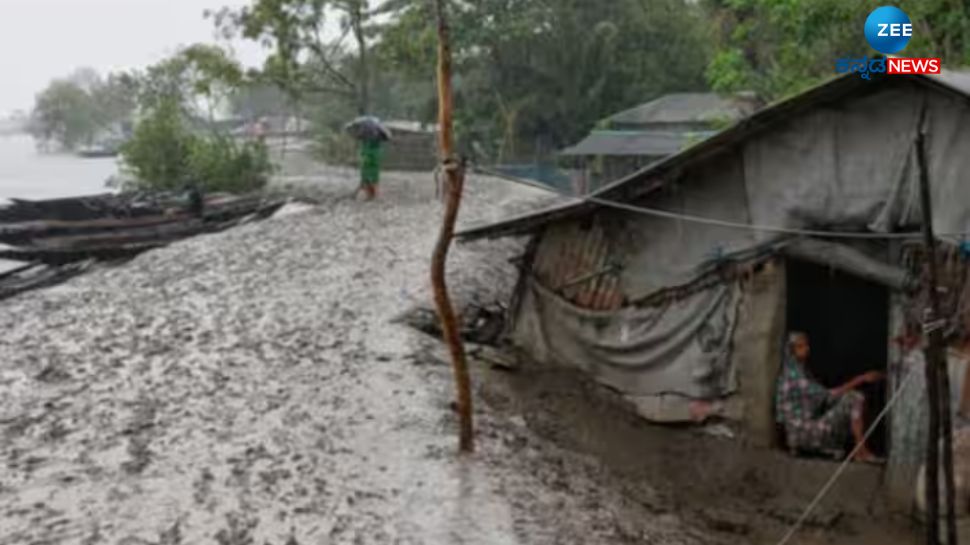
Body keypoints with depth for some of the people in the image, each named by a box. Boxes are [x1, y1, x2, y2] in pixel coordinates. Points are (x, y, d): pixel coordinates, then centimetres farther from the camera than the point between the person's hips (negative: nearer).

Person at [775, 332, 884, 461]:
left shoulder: (803, 372, 15)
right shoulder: (794, 376, -16)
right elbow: (829, 396, -17)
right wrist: (860, 380, -13)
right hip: (803, 434, -9)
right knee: (853, 399, -16)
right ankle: (862, 452, -18)